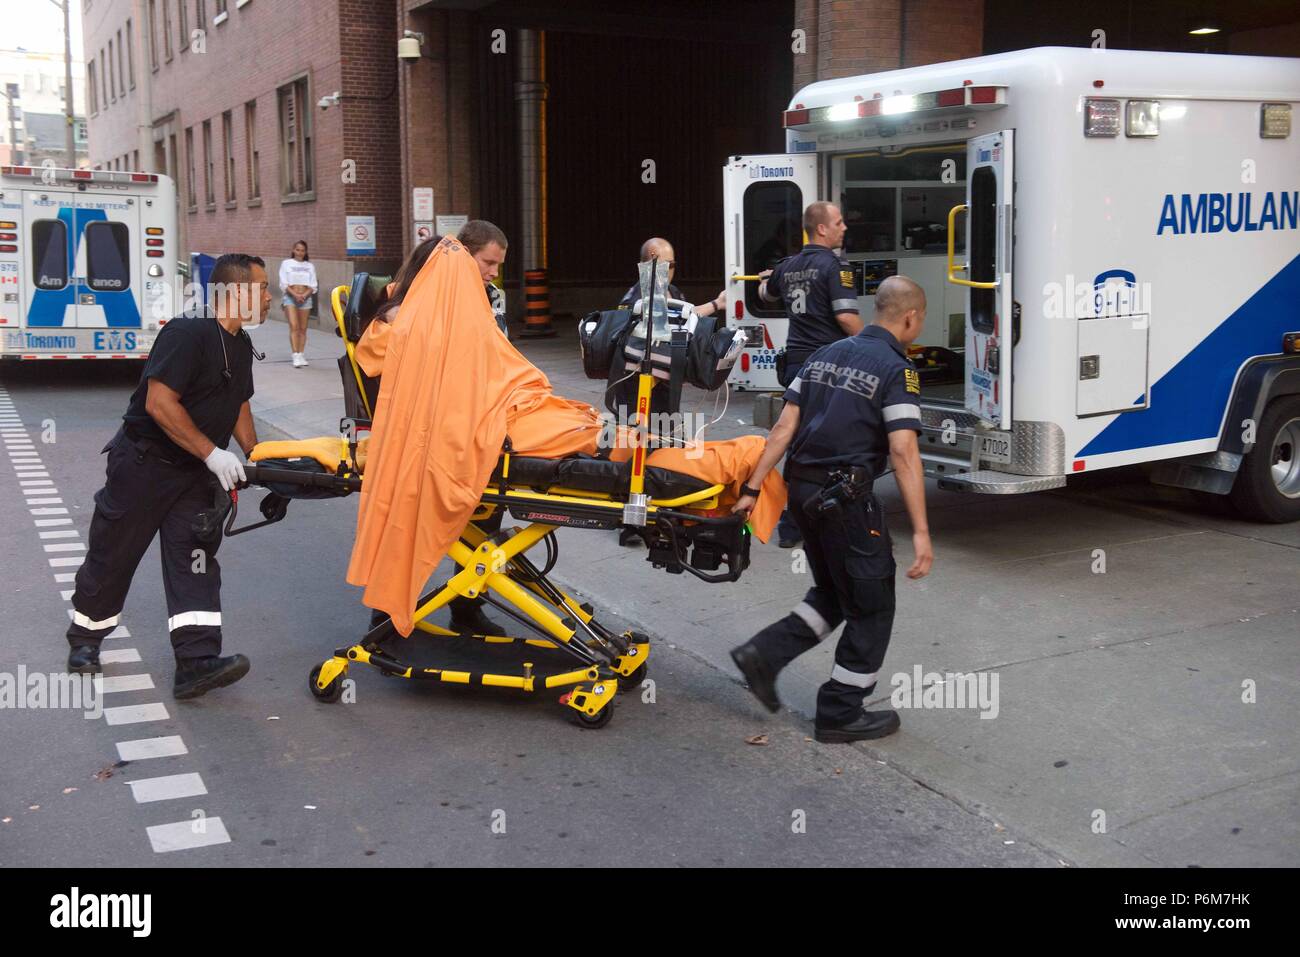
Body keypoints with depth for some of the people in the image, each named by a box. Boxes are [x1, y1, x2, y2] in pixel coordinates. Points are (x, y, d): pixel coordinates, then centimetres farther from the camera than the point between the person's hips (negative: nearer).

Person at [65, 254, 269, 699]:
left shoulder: (240, 345, 8)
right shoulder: (187, 333, -20)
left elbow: (239, 405, 19)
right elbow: (160, 403, -27)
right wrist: (212, 453, -27)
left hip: (195, 472, 7)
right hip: (144, 461, -7)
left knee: (195, 557, -5)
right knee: (112, 554, 8)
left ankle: (196, 662, -11)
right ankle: (85, 639, 30)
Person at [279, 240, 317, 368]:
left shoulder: (310, 265, 12)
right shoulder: (286, 263, 5)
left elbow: (313, 285, 7)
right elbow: (284, 283, -1)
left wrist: (304, 295, -11)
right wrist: (295, 294, -15)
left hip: (305, 298, 3)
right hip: (290, 297, -3)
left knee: (303, 328, 4)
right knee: (294, 326, -15)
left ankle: (301, 355, 10)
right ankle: (295, 355, -22)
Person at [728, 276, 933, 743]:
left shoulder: (826, 354, 13)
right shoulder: (896, 370, -9)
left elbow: (784, 427, 7)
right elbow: (903, 452, -18)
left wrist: (752, 488, 7)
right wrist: (920, 531, -19)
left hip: (802, 489, 8)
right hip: (845, 495, -7)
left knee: (833, 593, 24)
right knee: (872, 606, 8)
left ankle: (763, 654, 12)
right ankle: (840, 714, 14)